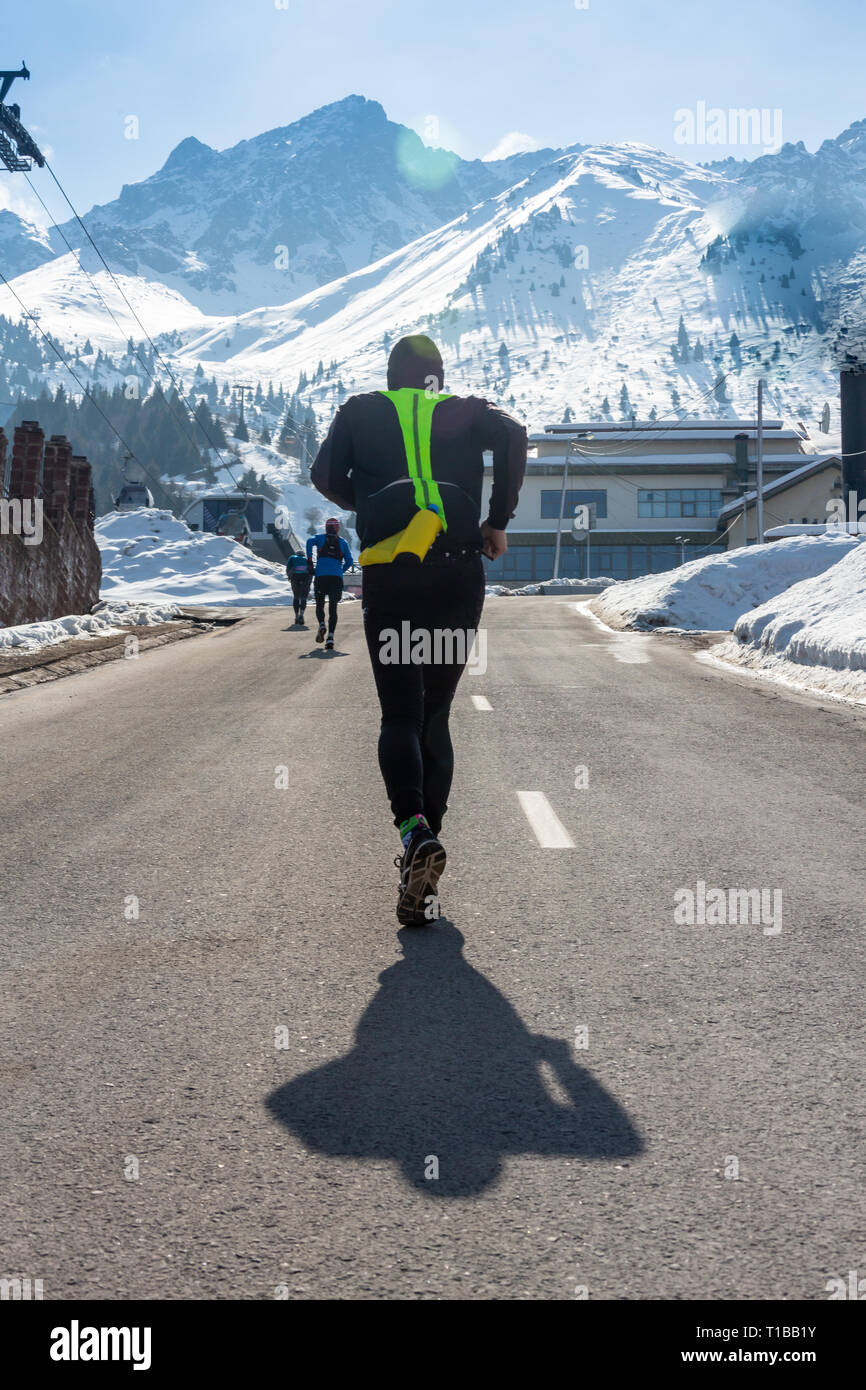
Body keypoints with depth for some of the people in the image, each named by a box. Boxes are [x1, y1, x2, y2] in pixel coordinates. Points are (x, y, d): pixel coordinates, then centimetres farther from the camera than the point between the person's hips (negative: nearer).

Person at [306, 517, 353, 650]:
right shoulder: (342, 542, 16)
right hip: (336, 577, 1)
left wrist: (309, 559, 1)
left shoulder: (320, 537, 14)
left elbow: (310, 542, -7)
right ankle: (330, 637, -15)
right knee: (333, 608, 0)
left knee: (319, 604, 14)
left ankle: (321, 624, -15)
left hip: (320, 575, -1)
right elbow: (349, 560, 9)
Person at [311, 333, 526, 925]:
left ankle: (415, 830, -26)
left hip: (389, 578, -1)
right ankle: (424, 877, 10)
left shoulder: (361, 411, 15)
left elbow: (327, 476, 4)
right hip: (460, 574, 1)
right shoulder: (466, 410, 15)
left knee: (400, 717, 3)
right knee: (436, 716, 12)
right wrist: (498, 520, 2)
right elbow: (514, 436, -5)